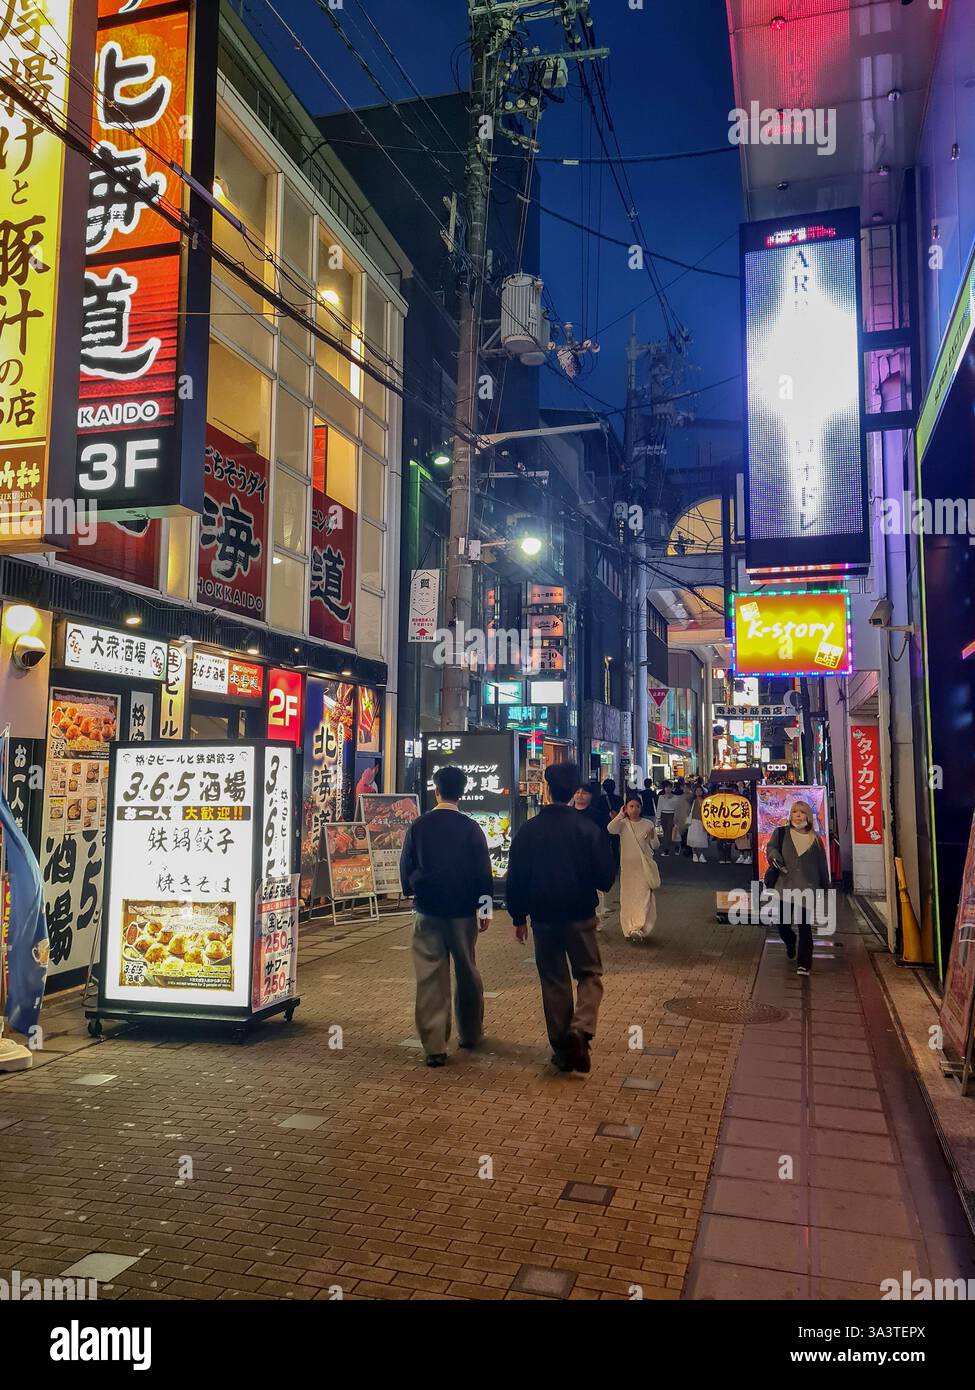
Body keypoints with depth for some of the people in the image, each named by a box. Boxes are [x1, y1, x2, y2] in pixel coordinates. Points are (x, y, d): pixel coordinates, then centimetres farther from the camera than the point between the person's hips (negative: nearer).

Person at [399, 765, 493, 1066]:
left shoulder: (418, 826, -2)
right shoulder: (471, 828, -5)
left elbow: (406, 867, 6)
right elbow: (483, 870, -5)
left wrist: (411, 892, 23)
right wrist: (484, 909, 3)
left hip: (428, 909, 0)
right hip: (463, 910, 0)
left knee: (430, 976, 1)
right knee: (467, 972, 15)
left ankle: (434, 1046, -2)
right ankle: (470, 1033, 28)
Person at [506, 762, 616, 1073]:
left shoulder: (528, 830, -6)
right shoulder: (588, 828, -9)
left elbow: (516, 878, -2)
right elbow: (606, 876, -7)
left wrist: (519, 918, 8)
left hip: (543, 916, 1)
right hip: (581, 915, -1)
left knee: (553, 981, 13)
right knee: (590, 974, 12)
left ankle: (562, 1048, 17)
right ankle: (581, 1029, -12)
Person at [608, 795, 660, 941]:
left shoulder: (648, 824, 0)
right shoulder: (623, 824, -1)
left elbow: (655, 846, 4)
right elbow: (611, 829, -23)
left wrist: (652, 837, -17)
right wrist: (621, 814, -18)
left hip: (645, 866, -1)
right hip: (628, 865, 1)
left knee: (644, 896, -10)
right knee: (628, 896, 6)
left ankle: (638, 928, -14)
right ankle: (629, 928, 15)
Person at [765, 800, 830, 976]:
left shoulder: (815, 840, 8)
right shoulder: (781, 833, 6)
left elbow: (822, 866, 13)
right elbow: (771, 847, -8)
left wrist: (825, 887, 15)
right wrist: (774, 856, -30)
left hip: (807, 889, 0)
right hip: (784, 887, 1)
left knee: (805, 927, -4)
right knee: (782, 925, 6)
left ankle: (804, 964, 4)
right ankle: (791, 943, 40)